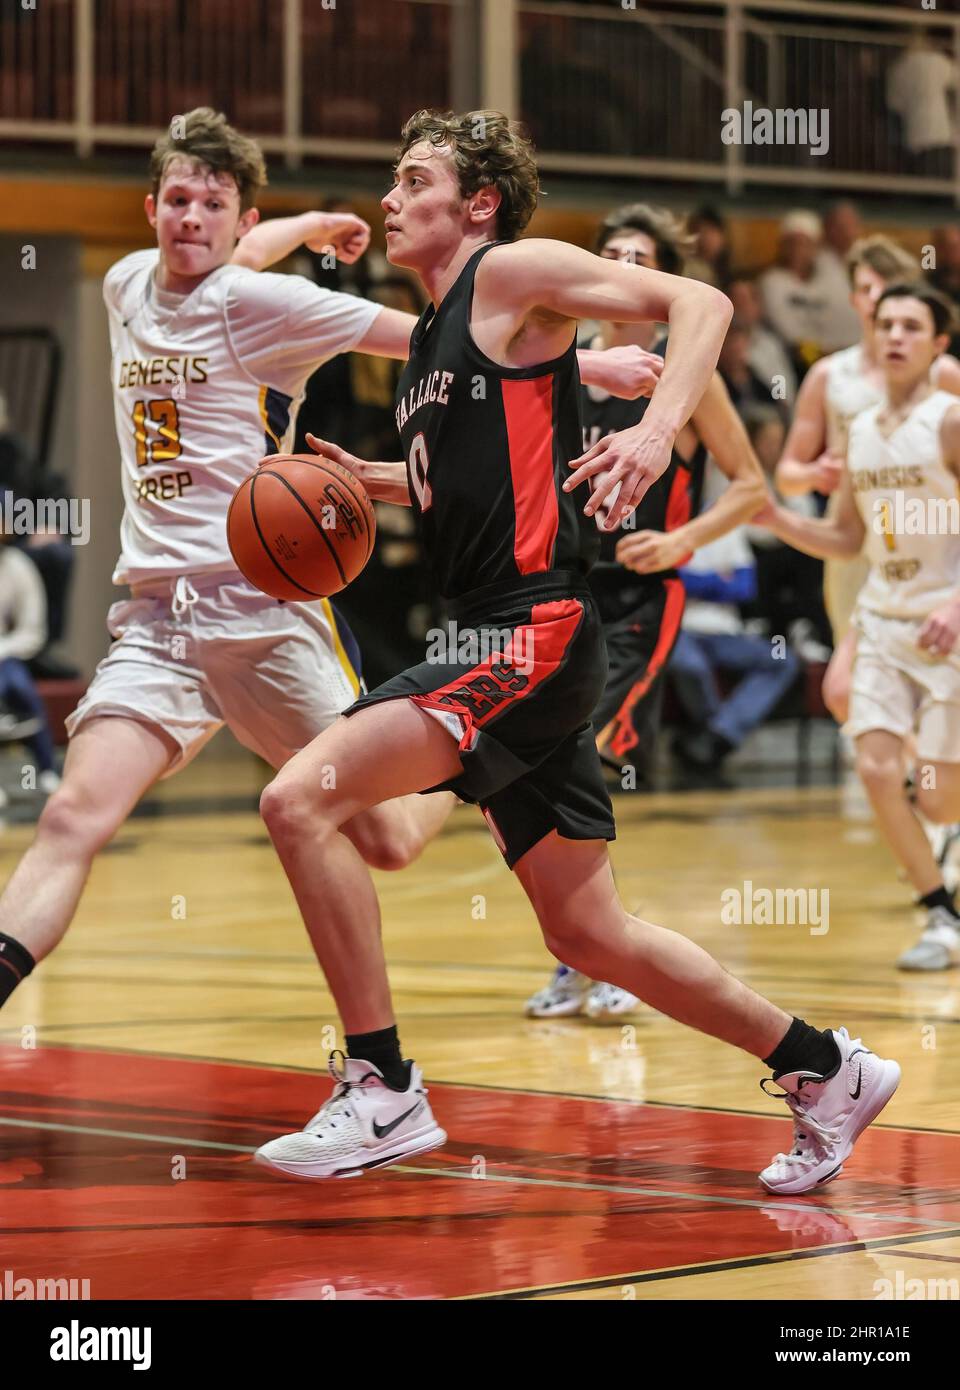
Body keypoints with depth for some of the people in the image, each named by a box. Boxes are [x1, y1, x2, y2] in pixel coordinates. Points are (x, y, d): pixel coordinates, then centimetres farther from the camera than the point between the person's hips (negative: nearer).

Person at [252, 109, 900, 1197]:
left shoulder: (515, 273, -3)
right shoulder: (431, 333, 22)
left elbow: (699, 303, -11)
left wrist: (657, 432, -27)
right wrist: (368, 481, 18)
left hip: (533, 635, -10)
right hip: (497, 644, 10)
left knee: (301, 797, -19)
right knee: (588, 935, 13)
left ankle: (381, 1092, -14)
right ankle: (824, 1071, 24)